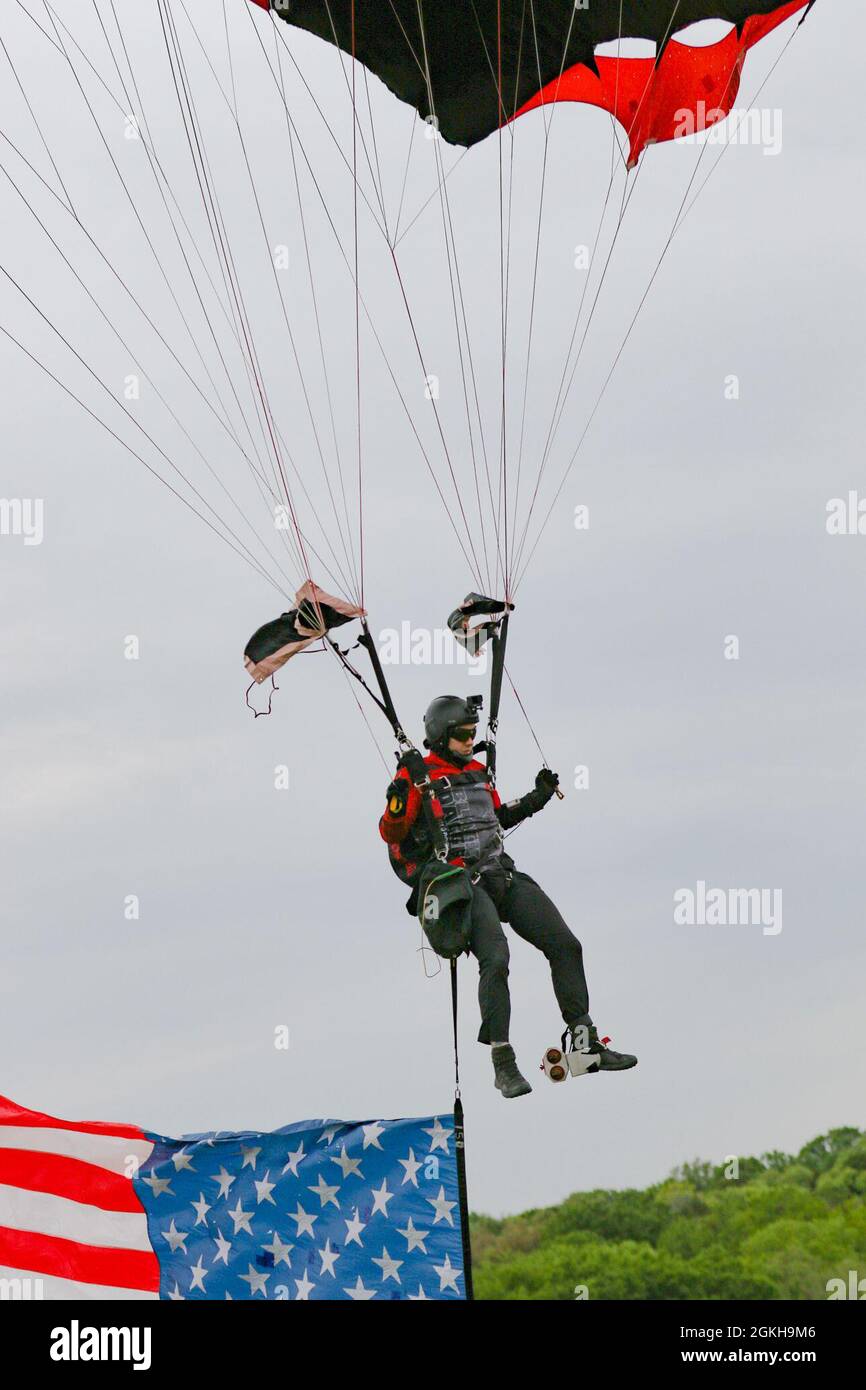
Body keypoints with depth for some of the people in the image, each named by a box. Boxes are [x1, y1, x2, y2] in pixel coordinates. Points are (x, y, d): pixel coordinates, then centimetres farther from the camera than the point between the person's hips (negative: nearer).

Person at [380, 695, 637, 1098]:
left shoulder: (477, 772, 18)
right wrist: (403, 789, -27)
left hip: (504, 876, 8)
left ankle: (585, 1041, 7)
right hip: (461, 883, -7)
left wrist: (537, 797, 25)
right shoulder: (420, 775, -4)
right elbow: (390, 833, -13)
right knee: (495, 959, -26)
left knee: (565, 945, -1)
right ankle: (503, 1065, -20)